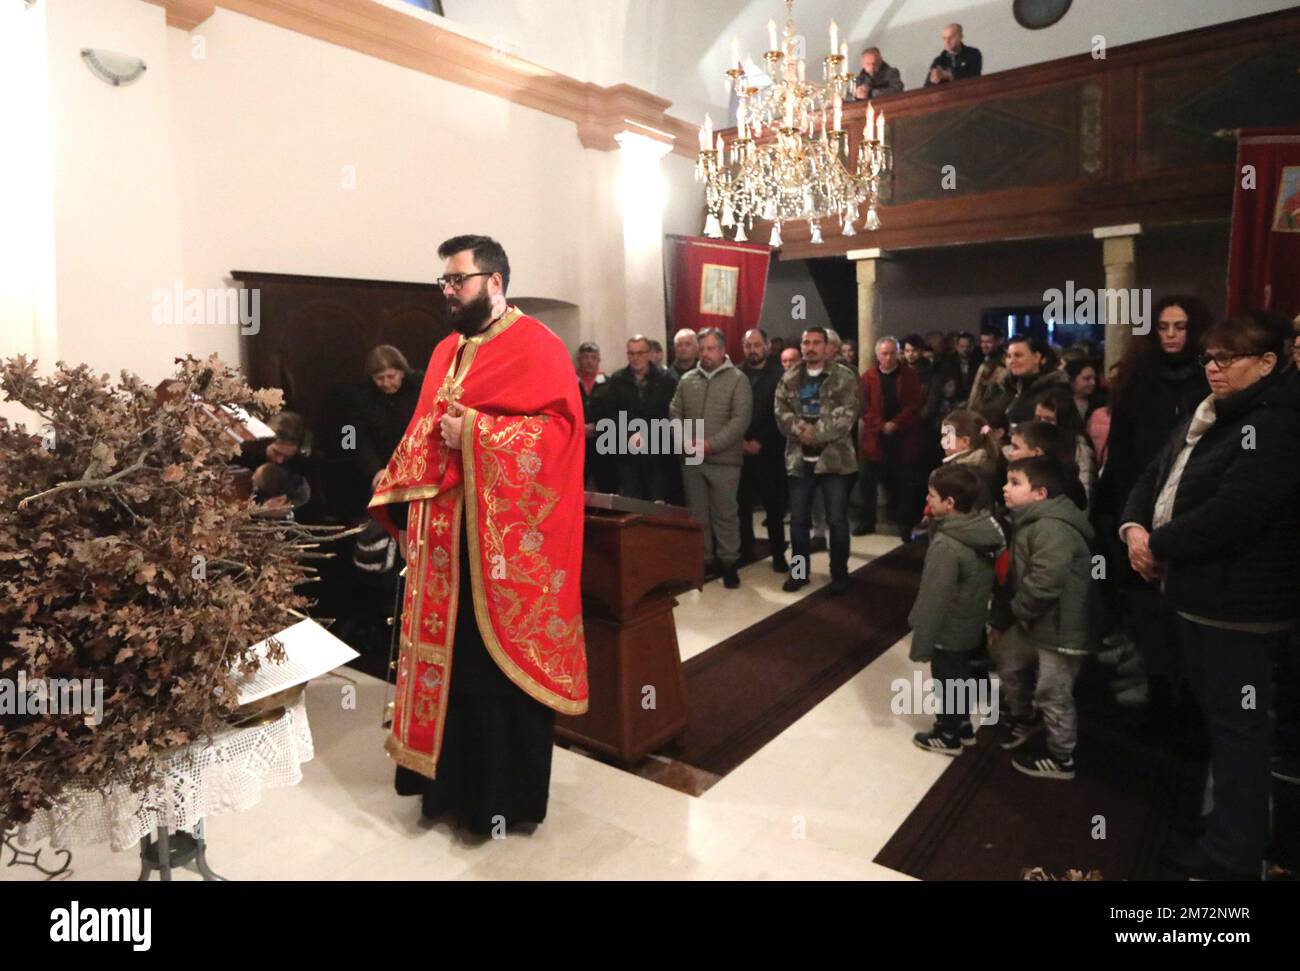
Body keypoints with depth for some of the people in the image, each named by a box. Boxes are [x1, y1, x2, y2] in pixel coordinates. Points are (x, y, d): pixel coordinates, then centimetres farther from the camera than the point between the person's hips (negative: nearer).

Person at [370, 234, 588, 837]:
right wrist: (402, 497, 6)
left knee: (500, 663, 2)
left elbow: (557, 429, -18)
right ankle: (455, 781, 31)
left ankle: (507, 796, 20)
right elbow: (422, 431, 19)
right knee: (450, 657, 14)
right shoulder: (447, 351, 16)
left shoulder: (537, 347, -7)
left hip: (505, 538, -7)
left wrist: (472, 433, -18)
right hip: (444, 534, 7)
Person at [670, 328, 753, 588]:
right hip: (691, 460, 4)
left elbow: (740, 420, -12)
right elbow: (675, 413, 10)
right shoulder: (687, 379, 10)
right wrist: (685, 440, -8)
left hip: (724, 460, -4)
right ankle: (702, 560, 23)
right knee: (697, 514, 11)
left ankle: (728, 562, 17)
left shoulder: (738, 379, -3)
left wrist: (711, 444, -17)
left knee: (725, 514, 3)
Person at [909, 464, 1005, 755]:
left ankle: (948, 737, 31)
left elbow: (934, 599, -26)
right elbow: (981, 582, 8)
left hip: (948, 631, -8)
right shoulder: (984, 529, -5)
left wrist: (920, 643, -18)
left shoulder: (946, 545, -30)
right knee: (960, 677, 25)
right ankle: (962, 726, 43)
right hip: (971, 625, 8)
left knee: (947, 682, 12)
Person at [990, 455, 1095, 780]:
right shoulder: (1027, 522, 10)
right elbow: (1015, 576, 15)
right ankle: (1024, 719, 44)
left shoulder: (1052, 528, -26)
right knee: (1007, 659, 23)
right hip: (1034, 621, 11)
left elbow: (1044, 584, -32)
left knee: (1052, 693, 1)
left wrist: (1018, 611, -13)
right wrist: (999, 621, 16)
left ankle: (1061, 758, 20)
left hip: (1061, 626, -11)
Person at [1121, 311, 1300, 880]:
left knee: (1238, 728, 1)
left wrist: (1159, 545, -15)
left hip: (1240, 607, -10)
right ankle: (1222, 829, 39)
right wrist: (1134, 528, -6)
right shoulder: (1204, 421, 14)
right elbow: (1152, 480, 13)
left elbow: (1230, 514, -27)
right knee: (1213, 717, 21)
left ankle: (1233, 857, 15)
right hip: (1200, 596, 10)